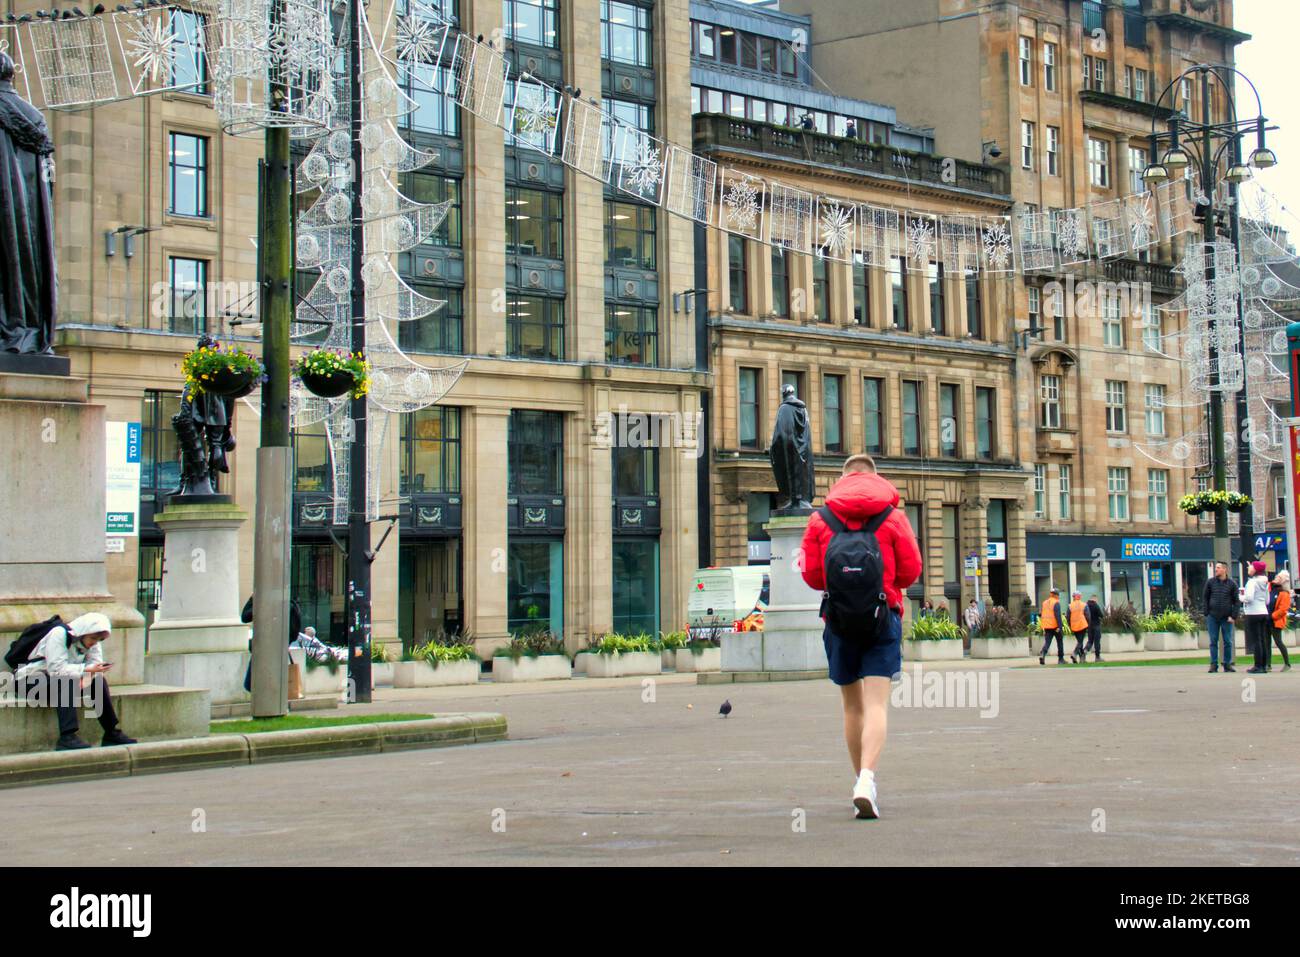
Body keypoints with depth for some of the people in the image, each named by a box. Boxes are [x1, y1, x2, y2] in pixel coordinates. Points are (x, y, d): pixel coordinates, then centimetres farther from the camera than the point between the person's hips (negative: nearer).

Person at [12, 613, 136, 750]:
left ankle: (112, 733, -9)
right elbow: (56, 668, -32)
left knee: (99, 682, -12)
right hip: (32, 681, -7)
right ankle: (67, 738, -37)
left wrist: (87, 678, -31)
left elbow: (95, 666, -10)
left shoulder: (93, 643, -1)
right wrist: (87, 669, -39)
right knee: (66, 684, -35)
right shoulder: (59, 634, -24)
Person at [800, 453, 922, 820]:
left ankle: (861, 779, 21)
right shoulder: (893, 516, 1)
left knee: (852, 706, 14)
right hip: (883, 615, -2)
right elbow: (910, 571, -1)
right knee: (877, 704, -7)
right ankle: (867, 779, -26)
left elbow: (811, 575, 1)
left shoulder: (820, 518, 3)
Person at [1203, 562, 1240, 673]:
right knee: (1213, 641, 1)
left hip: (1227, 618, -1)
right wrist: (1207, 614, -1)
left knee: (1228, 642, 3)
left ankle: (1227, 664, 10)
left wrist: (1233, 616, -7)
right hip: (1212, 617, 1)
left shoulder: (1232, 584, 1)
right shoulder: (1210, 582, 5)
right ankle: (1213, 664, 4)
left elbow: (1237, 601, 1)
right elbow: (1205, 598, 8)